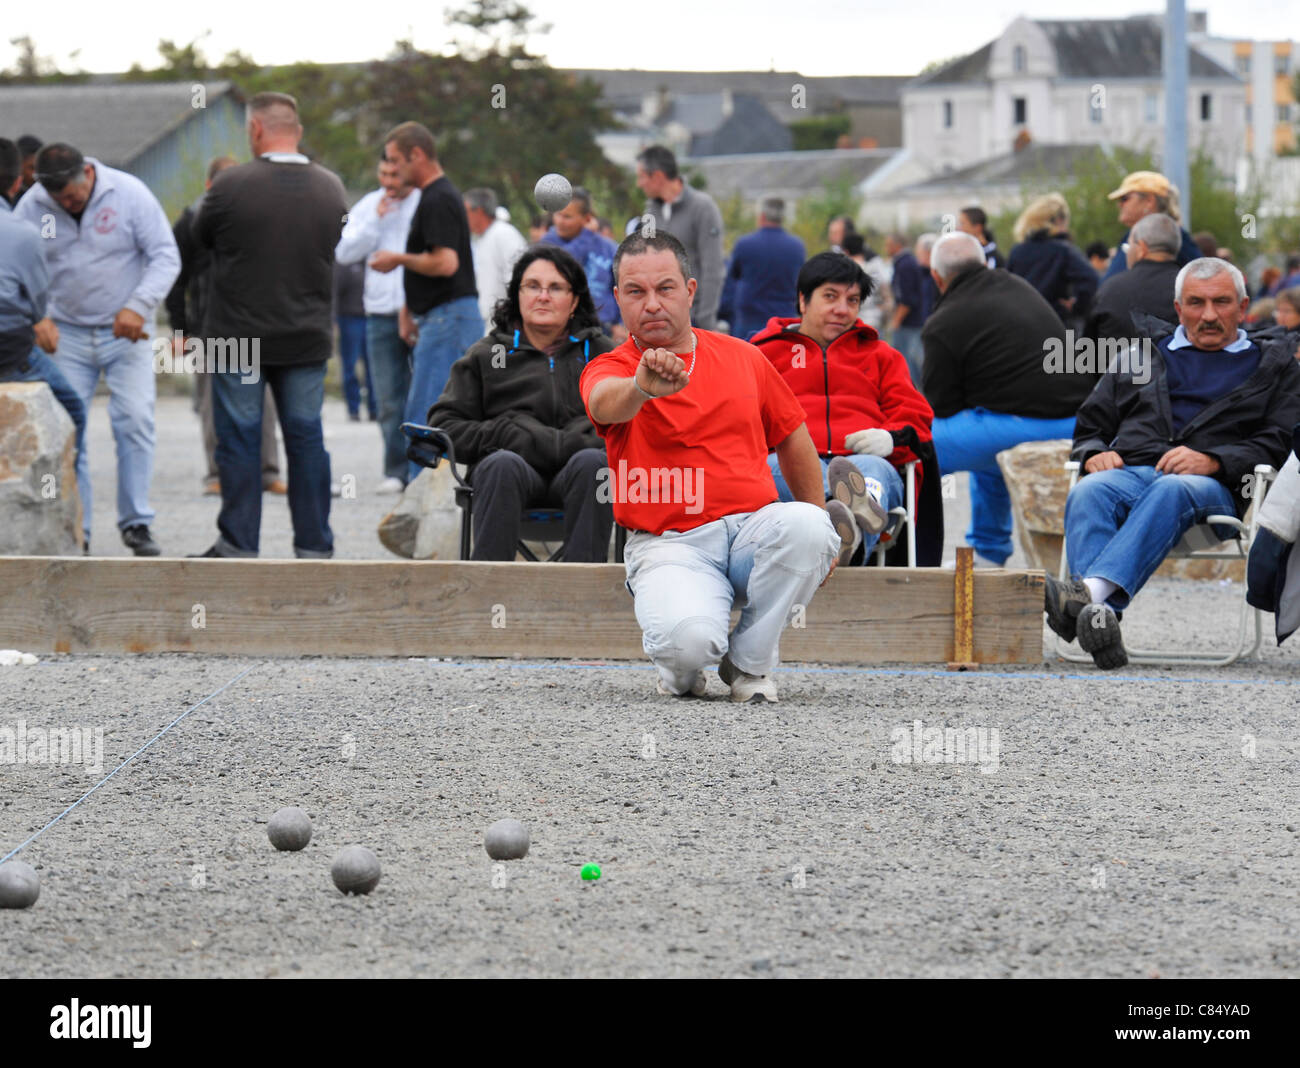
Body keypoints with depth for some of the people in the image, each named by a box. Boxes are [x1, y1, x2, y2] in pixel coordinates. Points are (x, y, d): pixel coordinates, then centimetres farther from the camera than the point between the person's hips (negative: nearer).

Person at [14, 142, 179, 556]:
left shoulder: (129, 194, -10)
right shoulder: (32, 207, -4)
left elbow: (165, 256, -8)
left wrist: (137, 307, -21)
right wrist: (37, 318, -12)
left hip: (126, 333, -2)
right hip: (66, 334, 2)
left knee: (135, 421, -12)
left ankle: (136, 523, -2)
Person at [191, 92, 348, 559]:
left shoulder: (232, 185, -14)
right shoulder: (331, 188, 0)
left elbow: (201, 235, 2)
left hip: (239, 336, -4)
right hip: (307, 338, 4)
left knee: (239, 438, 4)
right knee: (306, 437, 9)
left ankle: (238, 545, 6)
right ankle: (314, 546, 11)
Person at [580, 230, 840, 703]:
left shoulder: (743, 358, 13)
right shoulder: (610, 369, 1)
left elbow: (793, 439, 25)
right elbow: (606, 402, -26)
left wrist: (818, 535, 25)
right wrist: (642, 387, -51)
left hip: (755, 527, 3)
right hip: (668, 543, -3)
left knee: (806, 526, -32)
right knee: (688, 639, -35)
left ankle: (749, 661, -9)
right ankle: (680, 669, 7)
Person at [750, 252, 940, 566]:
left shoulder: (881, 356, 34)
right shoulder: (765, 351, 29)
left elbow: (915, 418, 22)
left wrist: (891, 438, -4)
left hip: (866, 459, 1)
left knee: (872, 469, -38)